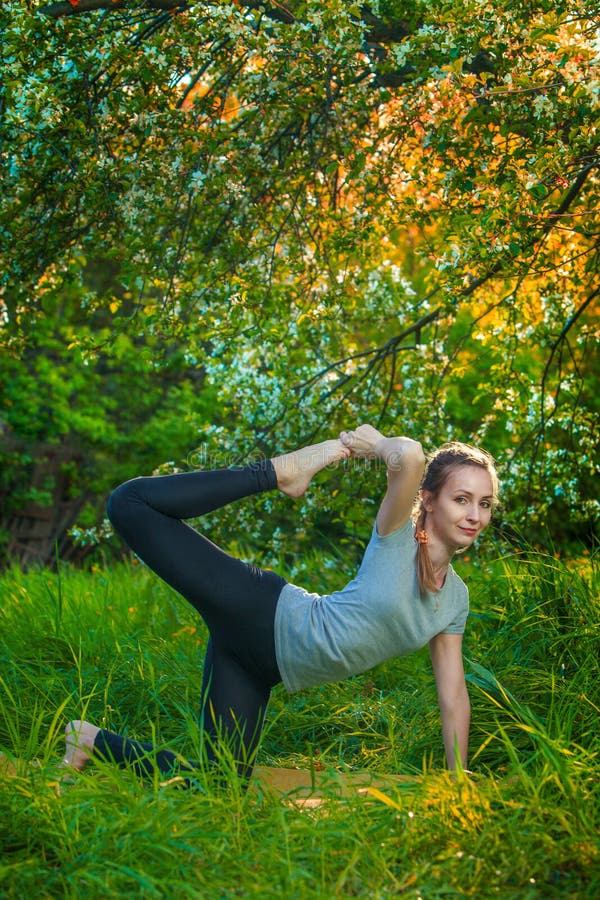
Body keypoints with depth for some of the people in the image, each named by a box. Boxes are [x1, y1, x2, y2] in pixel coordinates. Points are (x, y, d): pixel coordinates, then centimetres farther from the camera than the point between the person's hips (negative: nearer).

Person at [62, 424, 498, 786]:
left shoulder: (456, 598, 7)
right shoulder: (397, 534, -14)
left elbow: (454, 696, 12)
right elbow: (410, 455, -35)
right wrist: (376, 443, -13)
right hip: (263, 617, -7)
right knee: (131, 501, -17)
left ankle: (94, 739, 26)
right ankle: (279, 472, 2)